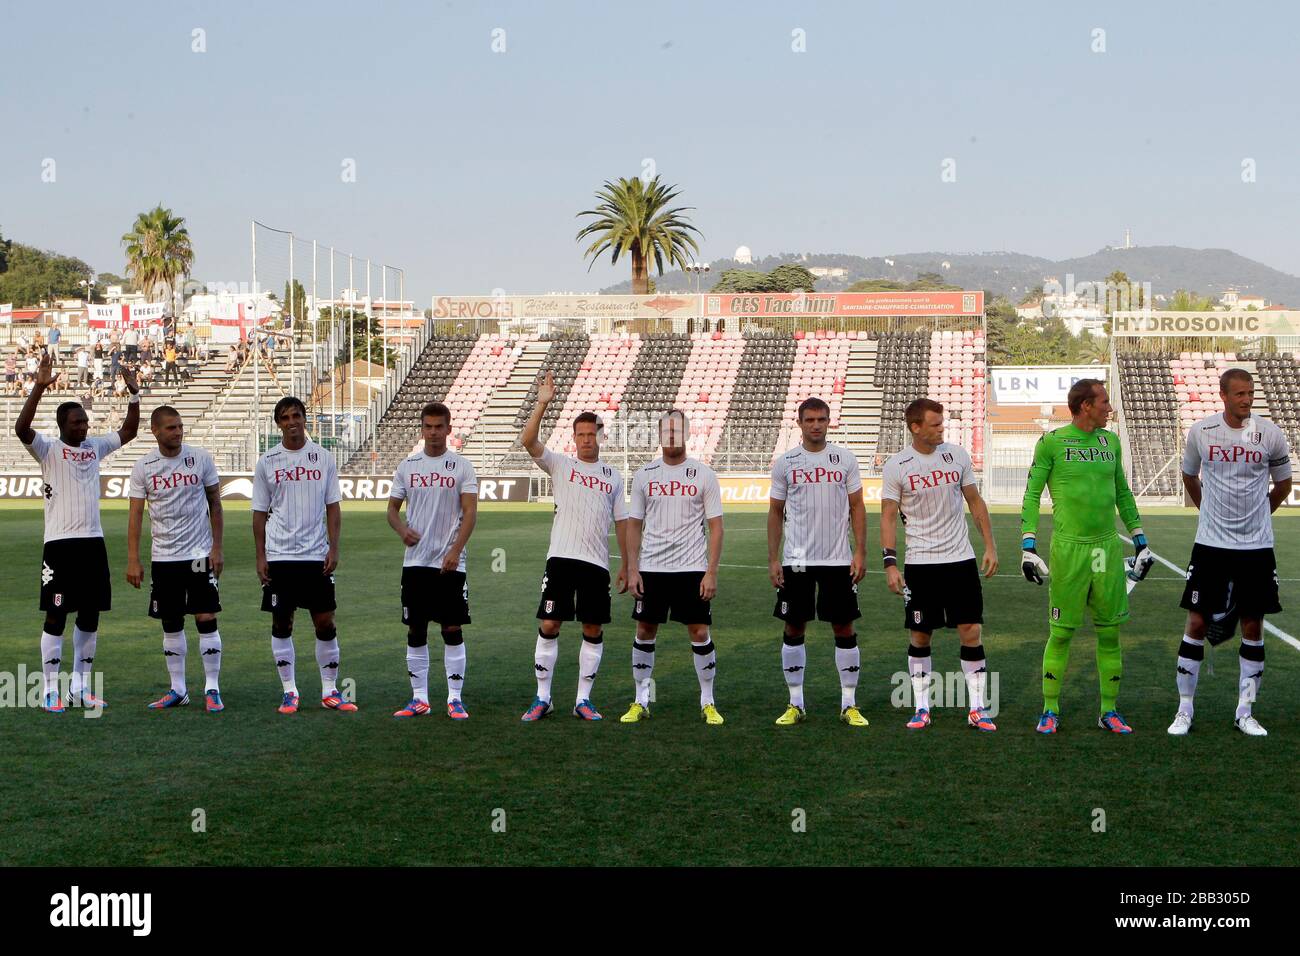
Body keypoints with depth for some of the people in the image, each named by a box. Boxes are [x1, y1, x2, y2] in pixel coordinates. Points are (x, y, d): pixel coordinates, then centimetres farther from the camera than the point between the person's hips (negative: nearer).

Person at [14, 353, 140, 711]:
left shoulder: (95, 447, 11)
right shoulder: (48, 449, -5)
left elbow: (129, 430, 19)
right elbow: (21, 428, -22)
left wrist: (134, 393, 7)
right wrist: (39, 386, -30)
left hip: (93, 541, 6)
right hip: (60, 543, -6)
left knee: (90, 615, 9)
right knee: (56, 615, -2)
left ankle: (80, 687, 18)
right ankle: (51, 690, 4)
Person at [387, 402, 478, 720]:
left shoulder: (462, 467, 0)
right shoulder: (407, 466, 8)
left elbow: (470, 511, -6)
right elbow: (392, 508, 13)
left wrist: (455, 550, -18)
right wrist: (402, 529, -9)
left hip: (449, 562, -3)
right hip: (415, 561, 3)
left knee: (452, 629, -1)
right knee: (416, 631, 6)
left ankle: (455, 699, 5)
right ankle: (419, 699, 14)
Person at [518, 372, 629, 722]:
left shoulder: (613, 476, 14)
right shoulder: (560, 465, 6)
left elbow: (621, 522, 15)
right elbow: (528, 441, -10)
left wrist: (626, 565, 12)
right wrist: (542, 404, -19)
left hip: (597, 562, 3)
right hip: (562, 558, -2)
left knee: (594, 630, 4)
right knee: (548, 626, -4)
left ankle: (583, 700, 13)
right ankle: (542, 698, 6)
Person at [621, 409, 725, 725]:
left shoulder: (703, 474, 1)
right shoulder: (644, 474, 6)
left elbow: (715, 527, 0)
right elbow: (634, 525, 9)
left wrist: (711, 572, -8)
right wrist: (632, 570, 1)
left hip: (692, 568, -2)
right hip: (651, 568, 2)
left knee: (699, 632, -3)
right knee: (645, 630, 5)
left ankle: (708, 702, 11)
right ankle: (641, 701, 17)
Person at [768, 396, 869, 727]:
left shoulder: (845, 459, 3)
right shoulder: (785, 462, 3)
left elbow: (857, 507, 5)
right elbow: (775, 513, 7)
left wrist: (860, 553, -3)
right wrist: (772, 559, 1)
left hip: (838, 560, 0)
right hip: (795, 560, 0)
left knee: (844, 628, 2)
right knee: (793, 628, 4)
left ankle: (849, 704, 10)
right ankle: (795, 704, 14)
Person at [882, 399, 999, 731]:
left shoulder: (957, 455, 3)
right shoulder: (896, 466, -5)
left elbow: (975, 502, 10)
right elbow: (888, 517, -3)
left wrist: (990, 547, 5)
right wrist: (890, 564, -11)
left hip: (961, 559, 2)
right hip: (919, 564, -2)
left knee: (971, 632, -1)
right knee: (920, 636, 5)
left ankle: (977, 708, 8)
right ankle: (921, 708, 15)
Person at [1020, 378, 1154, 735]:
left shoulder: (1110, 441, 11)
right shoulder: (1052, 442, -4)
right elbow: (1032, 494, -2)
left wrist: (1140, 540, 18)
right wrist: (1028, 546, -9)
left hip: (1108, 546, 5)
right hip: (1068, 548, -5)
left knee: (1109, 632, 7)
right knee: (1060, 634, 1)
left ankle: (1109, 711, 17)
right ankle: (1050, 711, 12)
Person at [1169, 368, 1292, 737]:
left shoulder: (1270, 433, -2)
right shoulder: (1201, 431, -2)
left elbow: (1282, 484, 13)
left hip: (1257, 547, 1)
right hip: (1211, 544, -1)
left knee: (1253, 627, 5)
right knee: (1197, 624, -1)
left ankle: (1245, 713, 16)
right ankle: (1184, 710, 9)